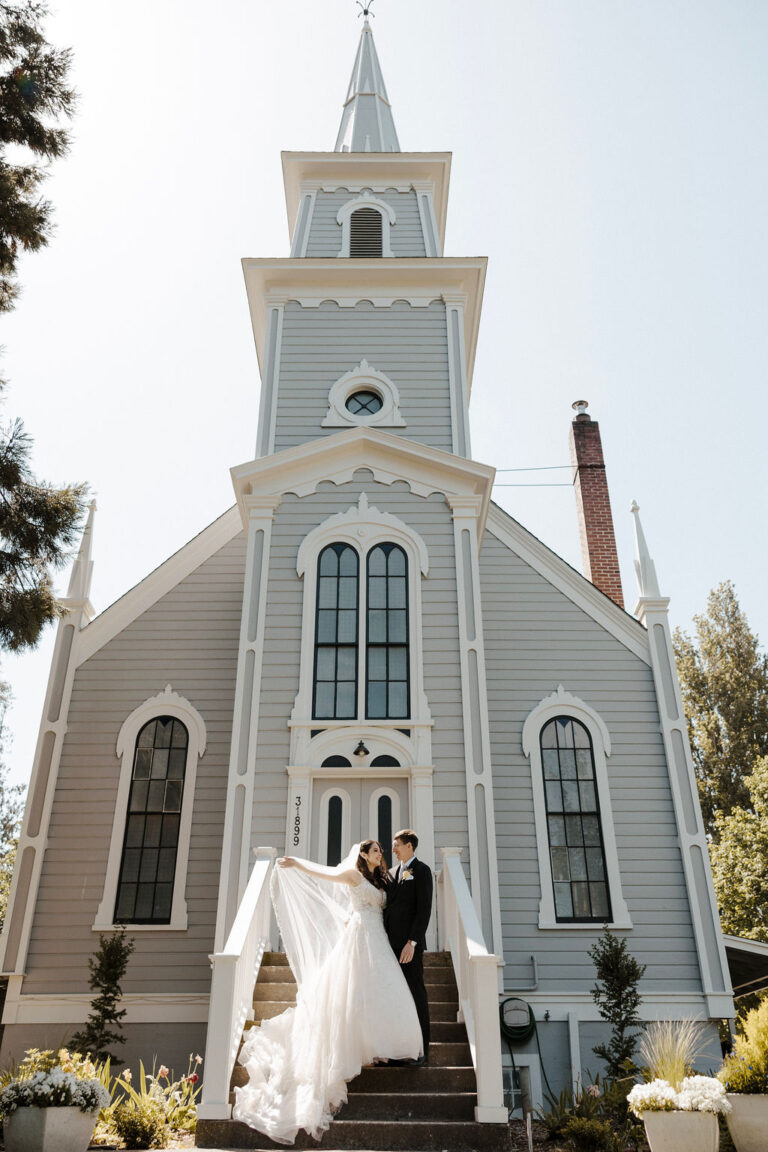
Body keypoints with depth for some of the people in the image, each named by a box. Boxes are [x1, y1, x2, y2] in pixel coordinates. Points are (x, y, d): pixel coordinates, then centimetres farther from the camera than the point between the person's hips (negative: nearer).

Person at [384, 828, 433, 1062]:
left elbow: (424, 910, -13)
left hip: (410, 942, -7)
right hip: (392, 942, 7)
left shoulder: (421, 870, -6)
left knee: (416, 992, 0)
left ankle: (421, 1049, 9)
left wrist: (412, 942, -19)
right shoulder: (393, 872, 17)